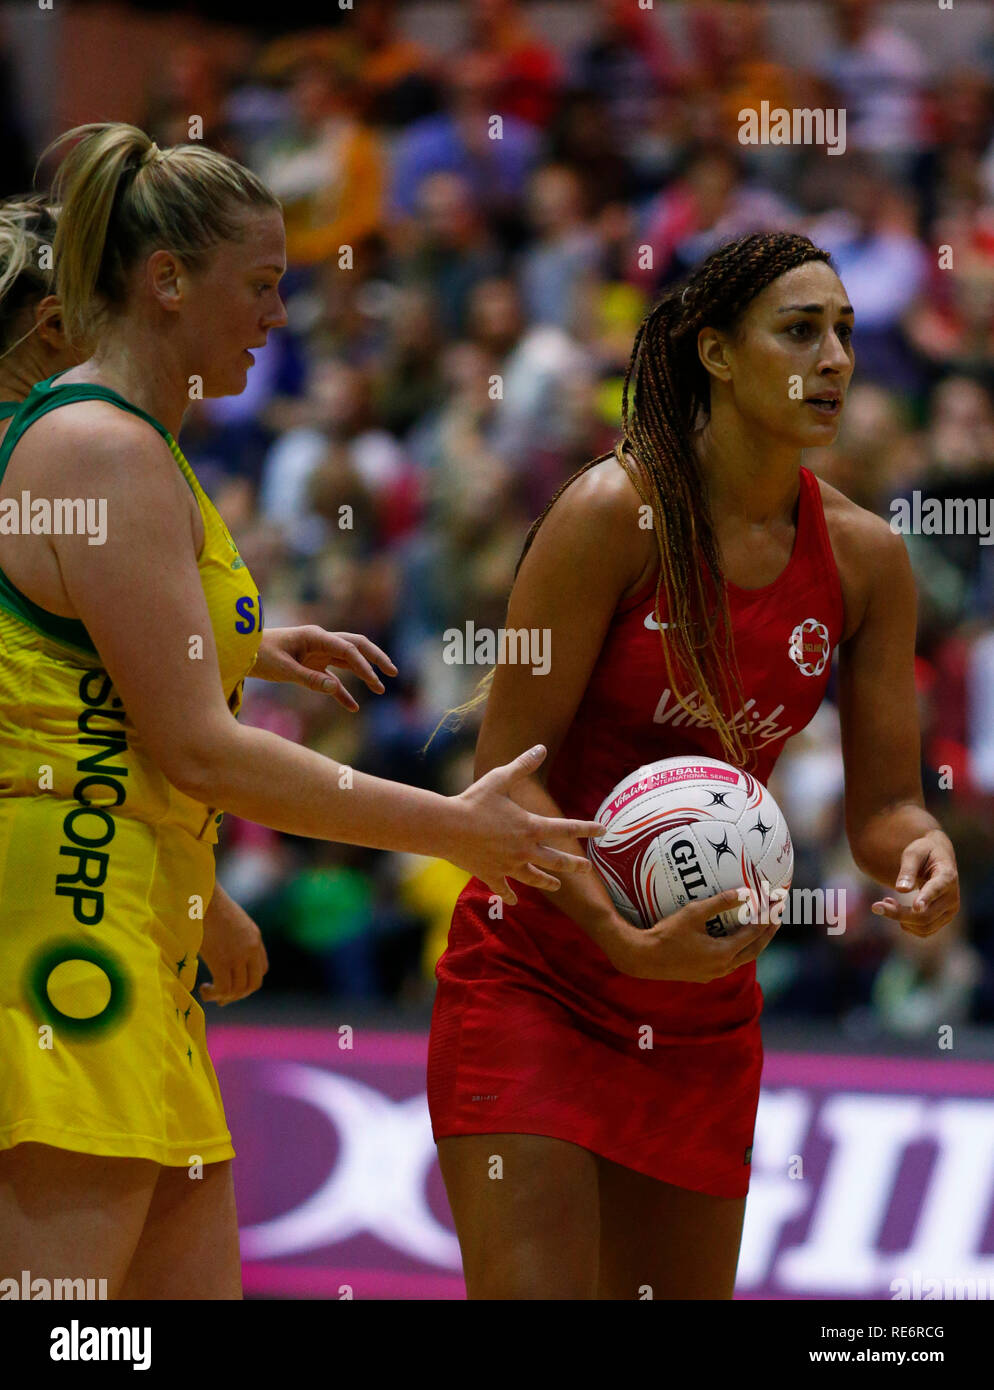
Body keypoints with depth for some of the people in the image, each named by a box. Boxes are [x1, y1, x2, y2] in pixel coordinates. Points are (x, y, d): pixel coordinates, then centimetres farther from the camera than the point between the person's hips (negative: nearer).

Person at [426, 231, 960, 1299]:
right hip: (535, 979, -5)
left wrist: (922, 852, -19)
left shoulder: (866, 559, 1)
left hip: (705, 1005, 5)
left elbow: (881, 803, 6)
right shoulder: (612, 512, -14)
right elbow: (506, 769, -13)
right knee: (532, 1294, -16)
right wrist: (624, 936, -26)